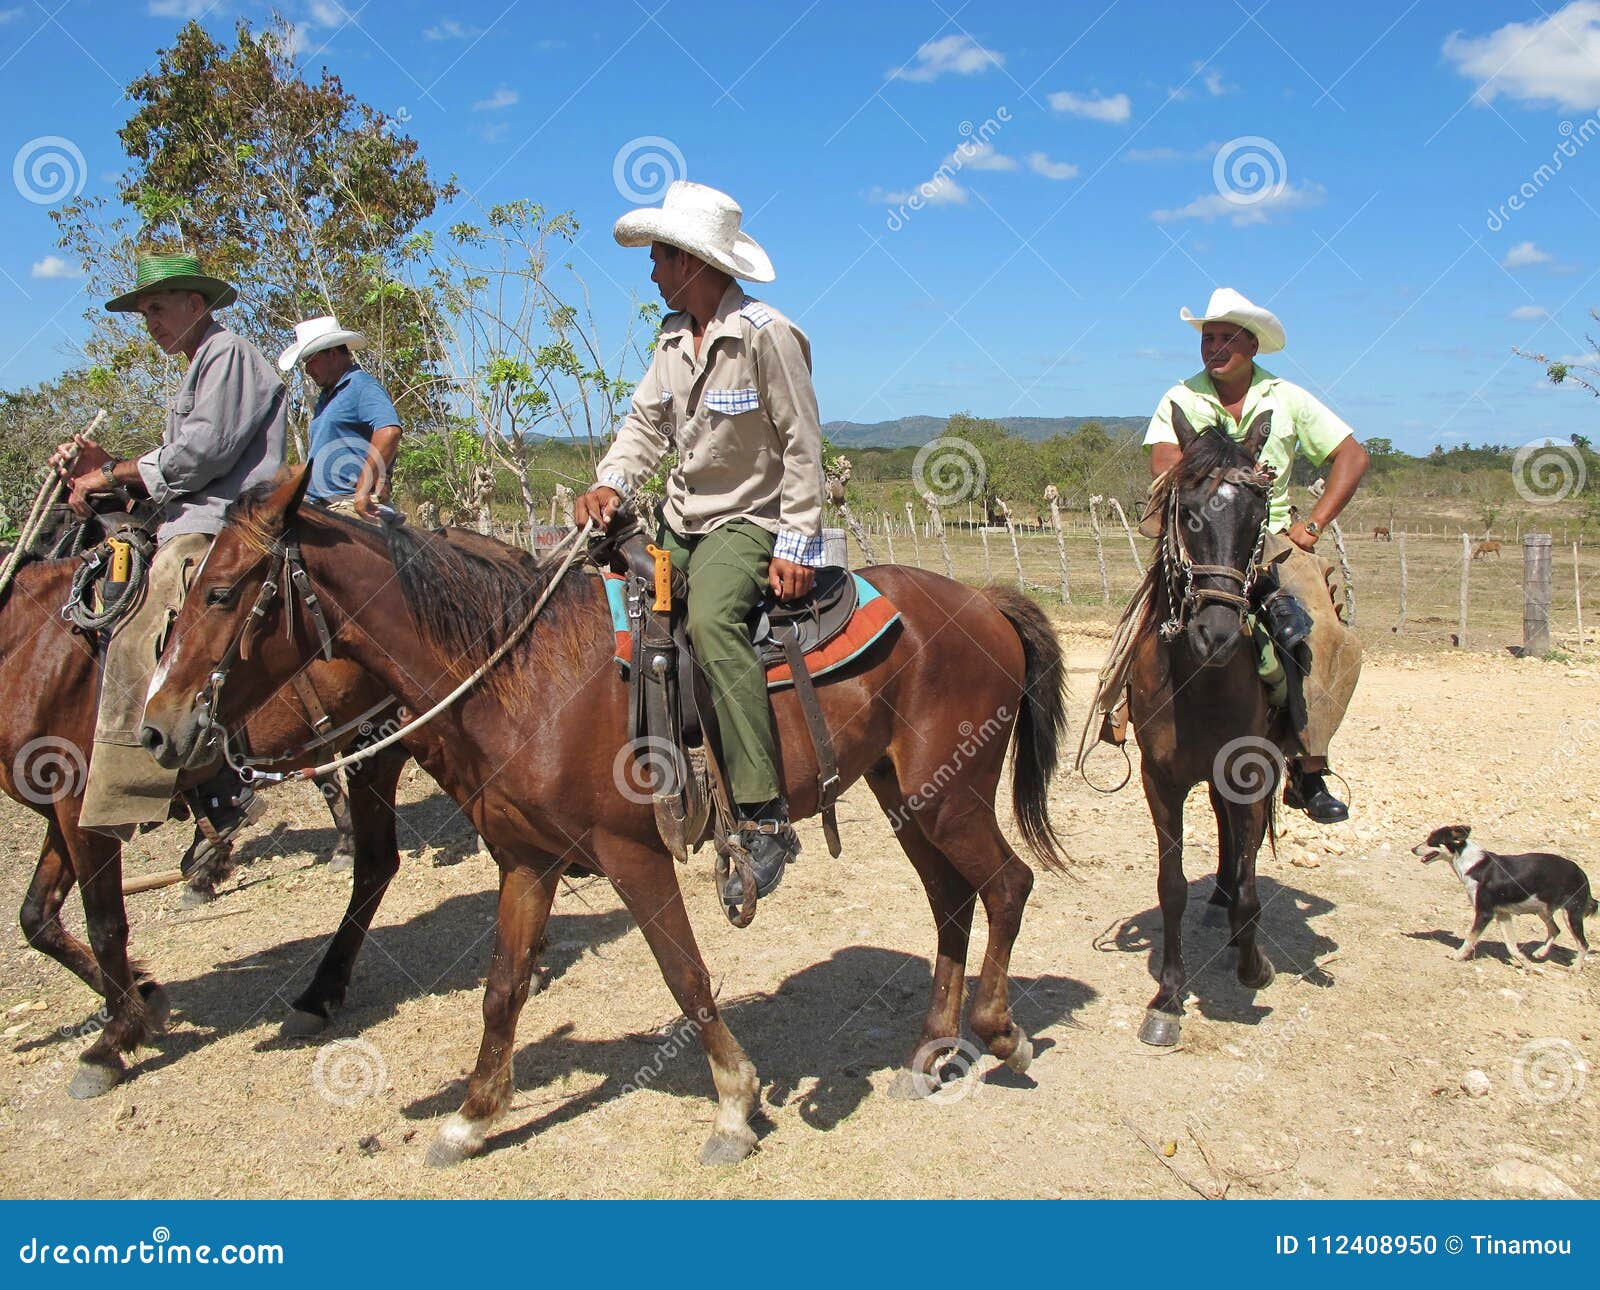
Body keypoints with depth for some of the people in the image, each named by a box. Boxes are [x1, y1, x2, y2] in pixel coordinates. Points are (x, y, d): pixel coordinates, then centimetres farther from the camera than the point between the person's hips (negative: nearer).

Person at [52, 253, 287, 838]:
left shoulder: (228, 354, -1)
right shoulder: (198, 374, 31)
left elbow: (205, 453, -14)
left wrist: (113, 476, -6)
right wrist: (104, 467, 8)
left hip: (219, 534, -11)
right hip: (192, 532, 11)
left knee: (139, 644, -24)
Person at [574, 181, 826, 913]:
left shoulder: (766, 335, -14)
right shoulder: (674, 337, 10)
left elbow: (802, 447, -14)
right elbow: (647, 422, 11)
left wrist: (797, 547, -18)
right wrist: (611, 482, -10)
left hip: (750, 521, -9)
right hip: (681, 520, 9)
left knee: (710, 619, -35)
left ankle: (765, 819, -35)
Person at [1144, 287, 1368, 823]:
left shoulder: (1287, 399, 8)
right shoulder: (1181, 399, 5)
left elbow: (1352, 457, 8)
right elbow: (1163, 464, -10)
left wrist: (1313, 524, -1)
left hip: (1274, 535, 1)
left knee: (1325, 631, -22)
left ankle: (1308, 769, -15)